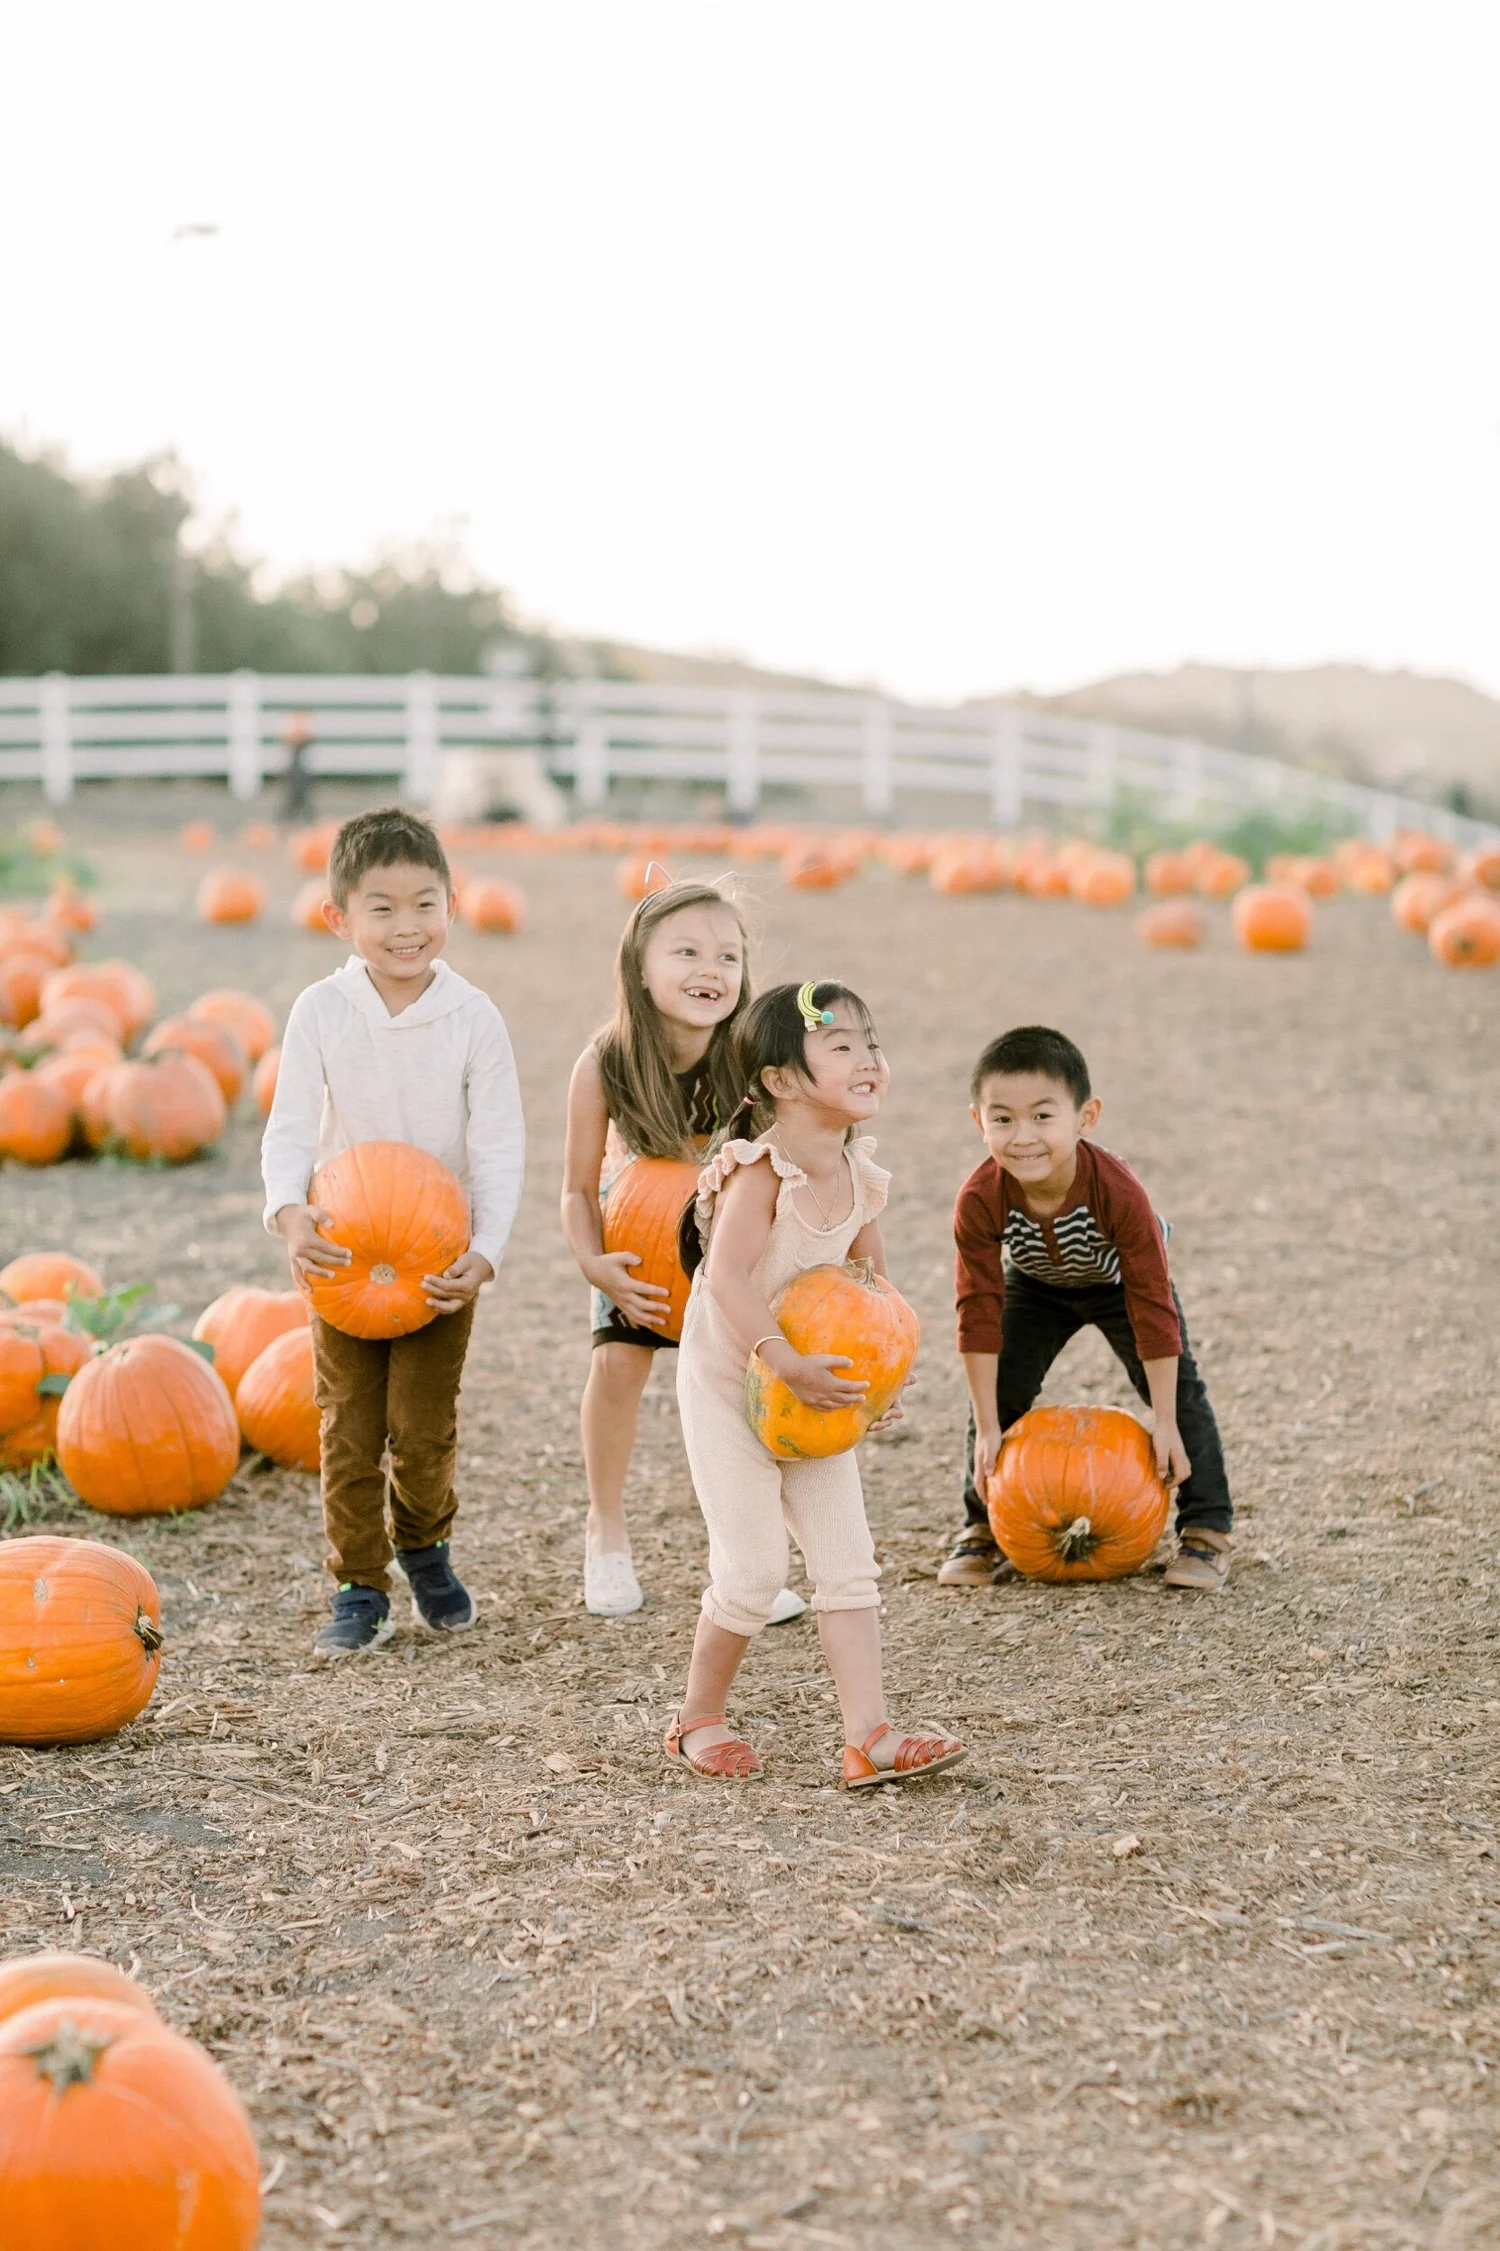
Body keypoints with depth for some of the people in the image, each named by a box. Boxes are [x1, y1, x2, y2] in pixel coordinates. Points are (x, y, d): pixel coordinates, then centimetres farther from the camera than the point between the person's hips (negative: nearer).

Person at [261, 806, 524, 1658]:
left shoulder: (475, 1017, -11)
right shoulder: (320, 1012, -10)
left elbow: (500, 1148, -9)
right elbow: (290, 1130, -10)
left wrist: (485, 1253, -21)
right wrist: (292, 1214, -30)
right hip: (342, 1251, 1)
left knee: (424, 1426, 1)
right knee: (349, 1428, 4)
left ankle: (425, 1546, 29)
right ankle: (360, 1587, 17)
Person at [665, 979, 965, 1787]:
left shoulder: (861, 1176, 0)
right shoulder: (764, 1169, -22)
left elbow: (871, 1287, 13)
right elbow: (728, 1277, -31)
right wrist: (785, 1363, -37)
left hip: (813, 1393, 7)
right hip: (730, 1386, -7)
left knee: (847, 1561, 1)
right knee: (753, 1567, -6)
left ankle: (869, 1737, 1)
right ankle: (698, 1720, 15)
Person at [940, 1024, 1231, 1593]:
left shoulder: (1117, 1191, -41)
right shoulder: (980, 1201, -36)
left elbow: (1151, 1306, -33)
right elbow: (980, 1311, -26)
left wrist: (1165, 1425, -28)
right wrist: (987, 1429, -23)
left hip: (1120, 1282, -2)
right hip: (1036, 1285, 2)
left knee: (1179, 1390, -10)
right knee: (999, 1391, -4)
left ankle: (1207, 1528, 4)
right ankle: (981, 1528, 14)